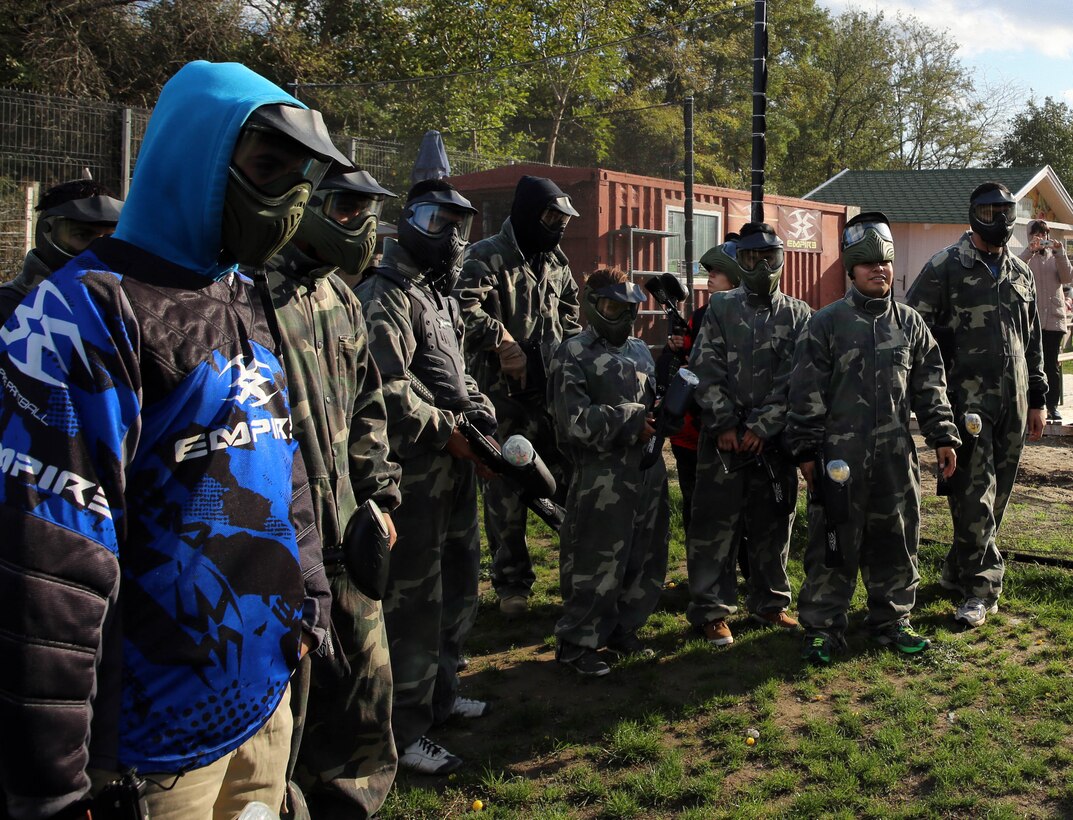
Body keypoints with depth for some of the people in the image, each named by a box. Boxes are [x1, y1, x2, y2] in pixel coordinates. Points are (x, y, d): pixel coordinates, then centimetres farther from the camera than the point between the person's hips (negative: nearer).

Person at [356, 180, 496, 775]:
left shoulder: (439, 294, 20)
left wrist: (483, 418, 6)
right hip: (415, 468, -10)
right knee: (414, 596, -4)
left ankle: (440, 693, 36)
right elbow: (389, 389, -23)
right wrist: (448, 430, -19)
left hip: (453, 465, 10)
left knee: (457, 582, 20)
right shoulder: (387, 295, -13)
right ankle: (405, 731, 6)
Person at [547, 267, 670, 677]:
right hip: (603, 474, -7)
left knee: (646, 558, 14)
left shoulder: (640, 349, 16)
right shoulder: (574, 354, -4)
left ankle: (622, 628, 31)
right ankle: (576, 643, 12)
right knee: (597, 563, -2)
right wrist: (631, 419, -12)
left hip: (648, 469, 7)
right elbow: (575, 420, -14)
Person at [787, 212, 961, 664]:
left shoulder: (910, 323, 11)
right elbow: (806, 392, -4)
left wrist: (943, 436, 9)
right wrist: (807, 451, -6)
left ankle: (891, 619, 28)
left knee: (896, 538, 12)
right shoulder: (826, 324, -2)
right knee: (834, 542, 1)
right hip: (839, 454, -4)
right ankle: (823, 626, 13)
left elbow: (929, 385, 14)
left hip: (895, 453, 4)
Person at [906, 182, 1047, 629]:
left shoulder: (1021, 273, 15)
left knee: (997, 496, 10)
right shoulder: (945, 268, -4)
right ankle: (980, 587, 1)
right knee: (974, 495, -8)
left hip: (1012, 403, 6)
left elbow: (1032, 341, 21)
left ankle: (959, 570, 25)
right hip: (968, 400, -6)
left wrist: (1036, 399, 17)